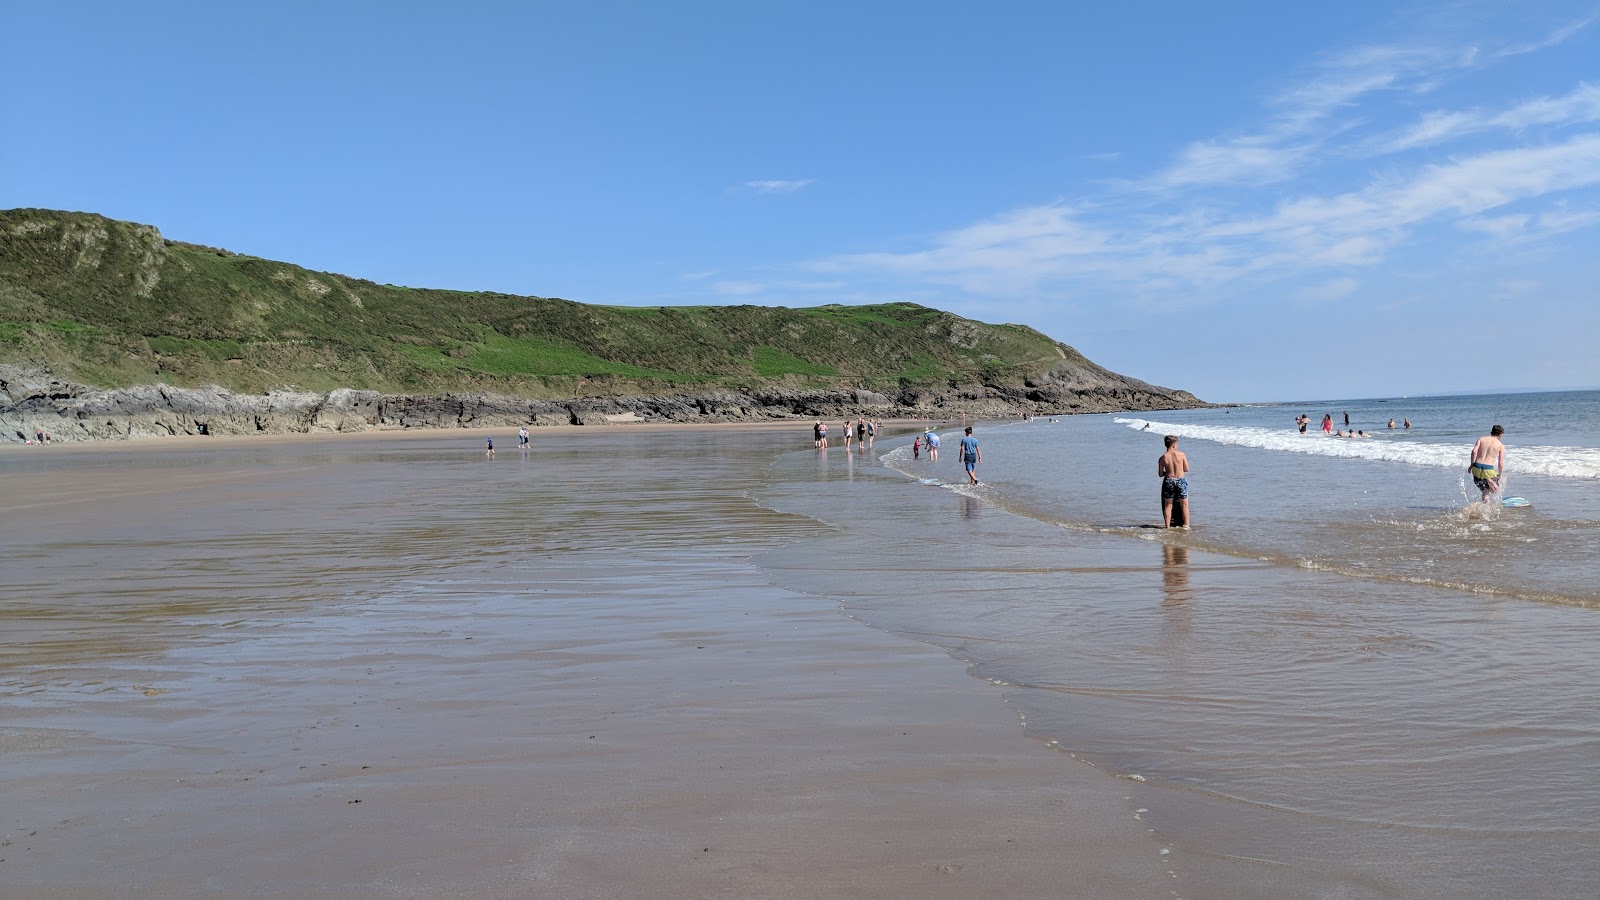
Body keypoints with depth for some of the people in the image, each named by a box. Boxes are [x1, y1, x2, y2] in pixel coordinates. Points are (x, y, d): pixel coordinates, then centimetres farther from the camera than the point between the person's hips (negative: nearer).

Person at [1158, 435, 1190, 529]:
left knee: (1168, 505, 10)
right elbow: (1187, 469, -1)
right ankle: (1186, 525, 12)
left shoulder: (1162, 458, -6)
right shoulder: (1181, 454, -7)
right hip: (1181, 481, -1)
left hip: (1168, 481, 1)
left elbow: (1160, 474, -1)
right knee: (1184, 505, 11)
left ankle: (1167, 526, 11)